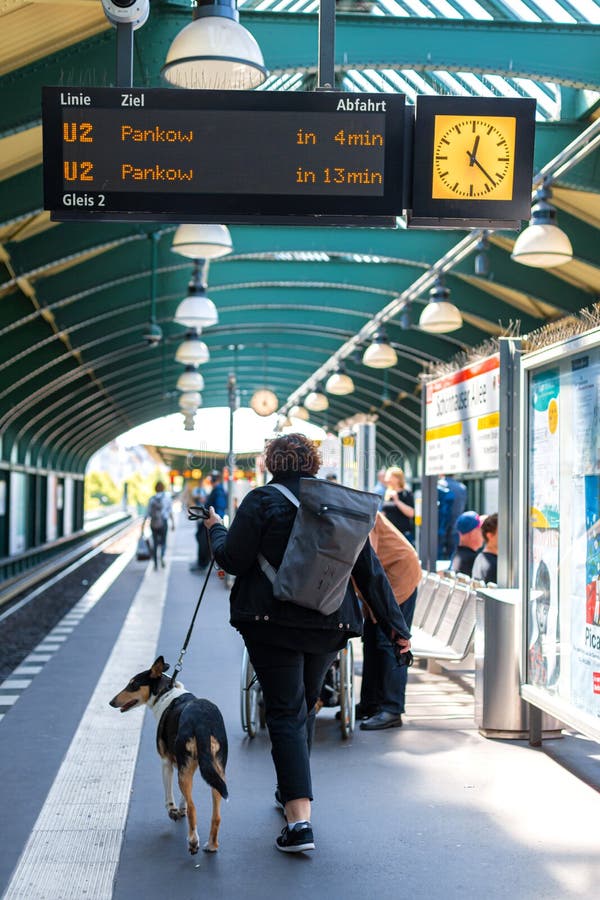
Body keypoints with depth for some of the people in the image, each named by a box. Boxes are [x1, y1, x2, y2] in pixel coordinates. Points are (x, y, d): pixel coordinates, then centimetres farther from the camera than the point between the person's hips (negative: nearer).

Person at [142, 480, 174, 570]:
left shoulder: (152, 499, 2)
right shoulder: (167, 497, -1)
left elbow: (148, 512, 0)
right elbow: (170, 511, -4)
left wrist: (143, 524, 4)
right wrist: (173, 522, 1)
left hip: (154, 523, 2)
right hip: (163, 522, -2)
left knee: (155, 543, 12)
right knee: (163, 542, 11)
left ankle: (155, 564, 8)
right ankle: (162, 557, -19)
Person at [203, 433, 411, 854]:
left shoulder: (262, 500, -6)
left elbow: (232, 560, -9)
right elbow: (370, 570, 7)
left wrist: (216, 528, 11)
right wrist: (395, 625, 9)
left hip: (273, 622, -5)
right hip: (329, 626, 5)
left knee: (286, 713, -4)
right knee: (306, 707, 22)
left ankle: (300, 820, -14)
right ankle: (293, 792, 38)